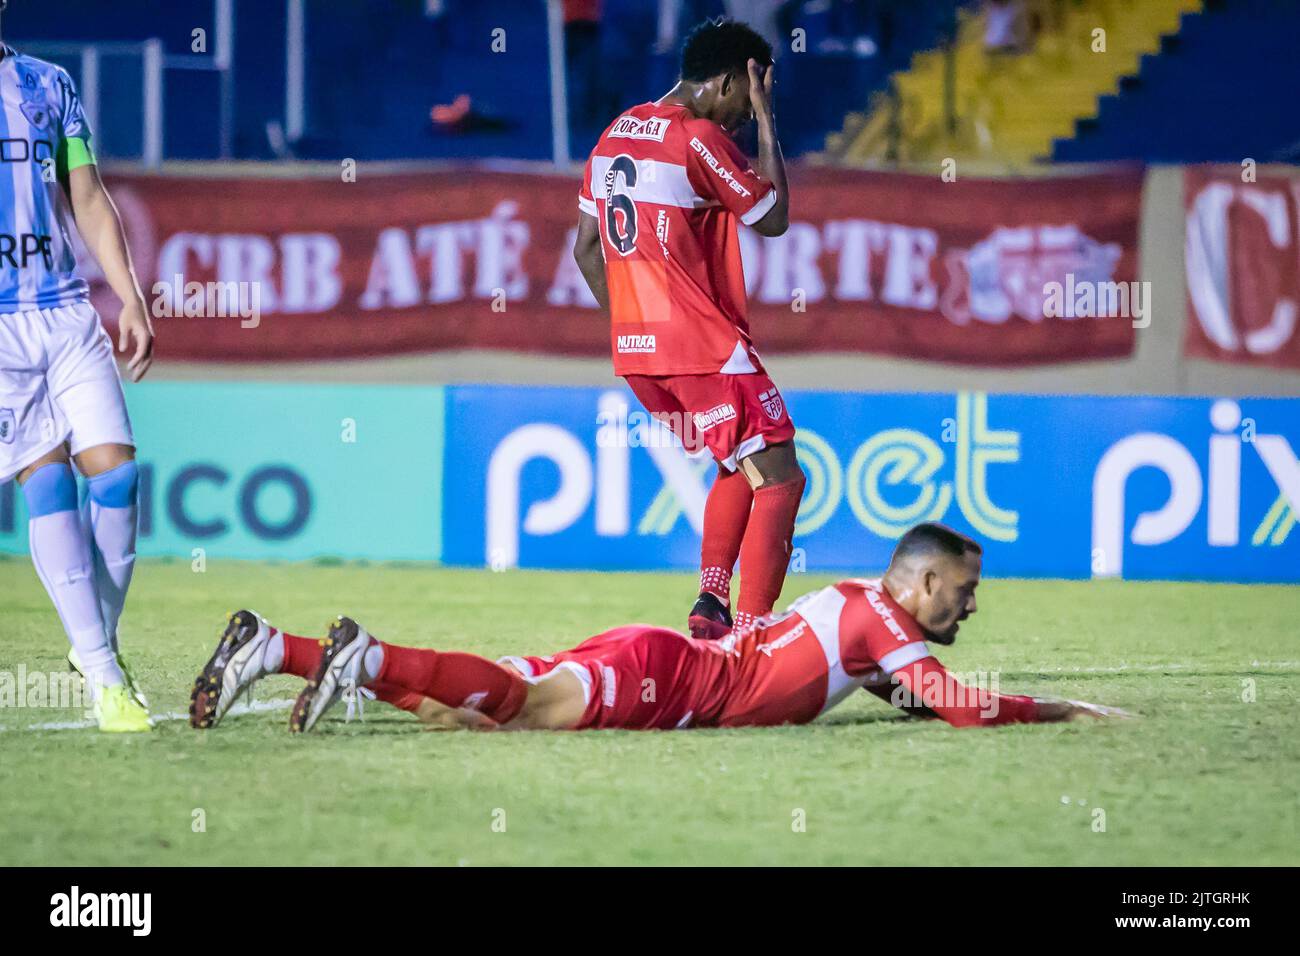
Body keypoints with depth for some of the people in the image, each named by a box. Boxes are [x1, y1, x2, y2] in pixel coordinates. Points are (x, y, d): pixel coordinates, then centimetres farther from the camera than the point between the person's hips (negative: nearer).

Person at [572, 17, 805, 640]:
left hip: (634, 349, 9)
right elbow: (773, 218, -4)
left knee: (739, 466, 24)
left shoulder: (616, 134, 13)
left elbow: (586, 249, 17)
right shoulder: (698, 138, -13)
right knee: (778, 478, -5)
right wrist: (766, 121, 0)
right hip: (704, 347, -9)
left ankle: (710, 605, 12)